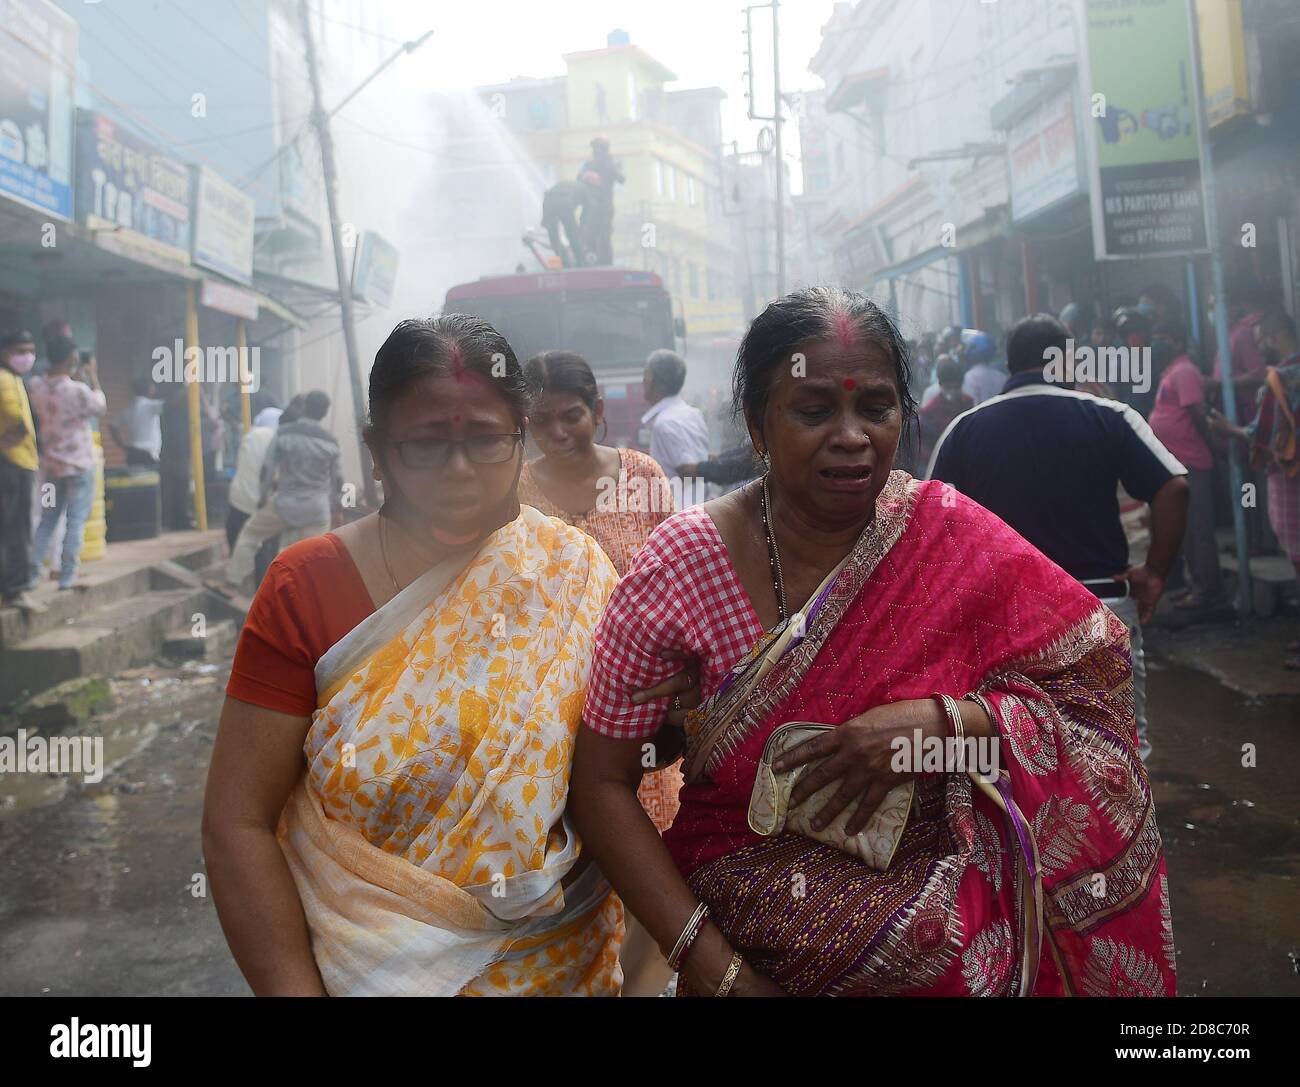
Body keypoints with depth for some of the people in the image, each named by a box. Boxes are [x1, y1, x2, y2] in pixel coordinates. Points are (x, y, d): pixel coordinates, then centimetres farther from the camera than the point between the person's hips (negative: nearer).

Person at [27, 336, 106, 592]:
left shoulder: (36, 387, -4)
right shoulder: (78, 390, -20)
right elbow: (101, 407, -1)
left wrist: (73, 376, 15)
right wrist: (93, 377, 10)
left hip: (50, 465, 5)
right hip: (79, 465, -5)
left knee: (47, 520, 14)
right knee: (76, 521, 3)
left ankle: (33, 573, 14)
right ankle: (67, 575, 3)